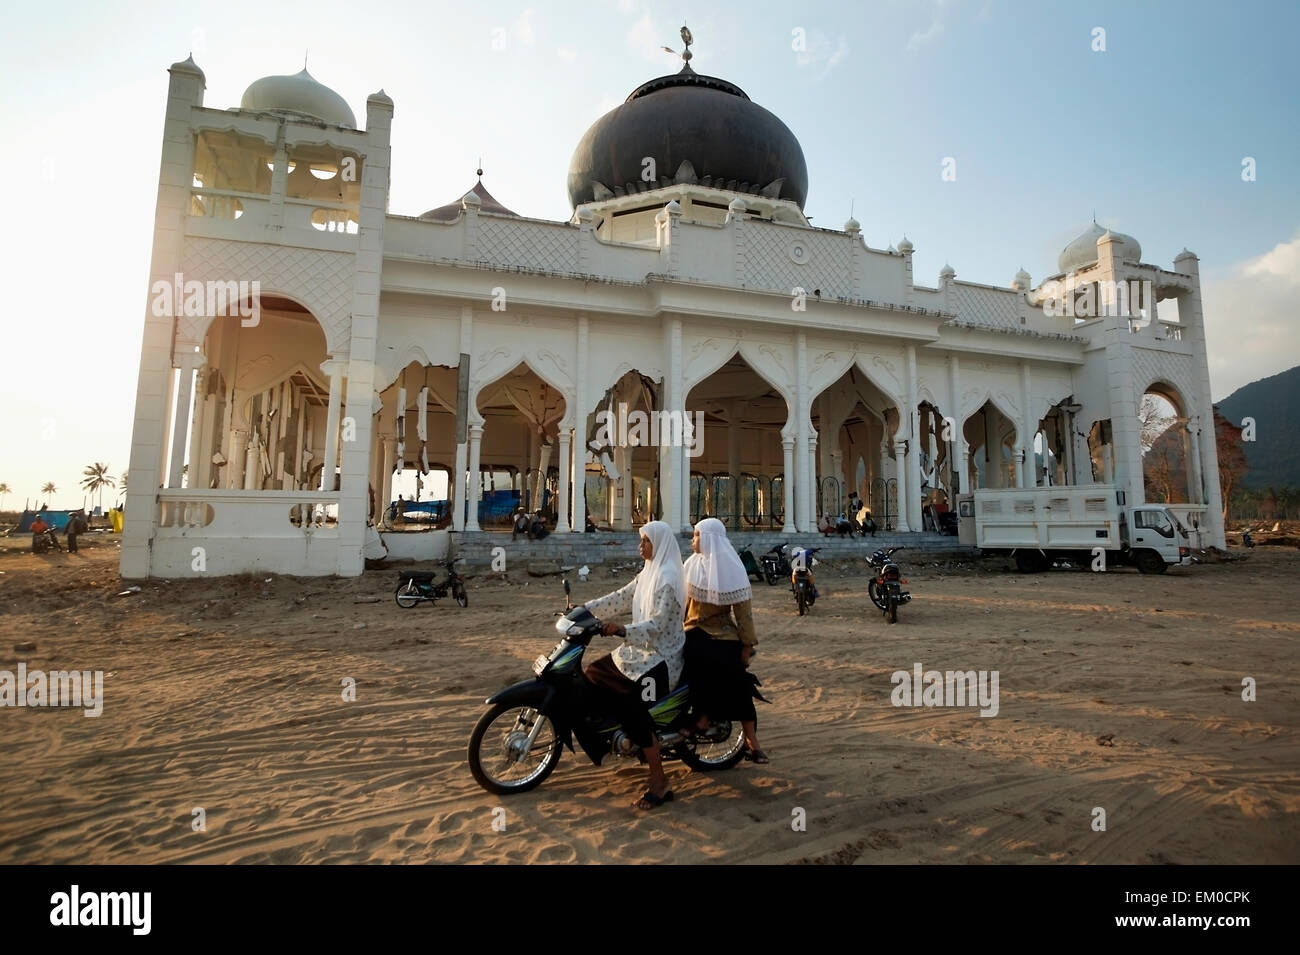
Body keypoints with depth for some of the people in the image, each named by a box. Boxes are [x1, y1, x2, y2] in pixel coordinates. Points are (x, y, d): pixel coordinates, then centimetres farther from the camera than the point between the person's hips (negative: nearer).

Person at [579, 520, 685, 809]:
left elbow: (658, 624, -26)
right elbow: (621, 598, 11)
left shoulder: (667, 579, -19)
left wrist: (623, 631, -39)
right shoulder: (648, 573, 11)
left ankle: (660, 783, -14)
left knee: (629, 702, -23)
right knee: (594, 675, 6)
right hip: (642, 649, 10)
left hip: (661, 657, -10)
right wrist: (586, 608, 5)